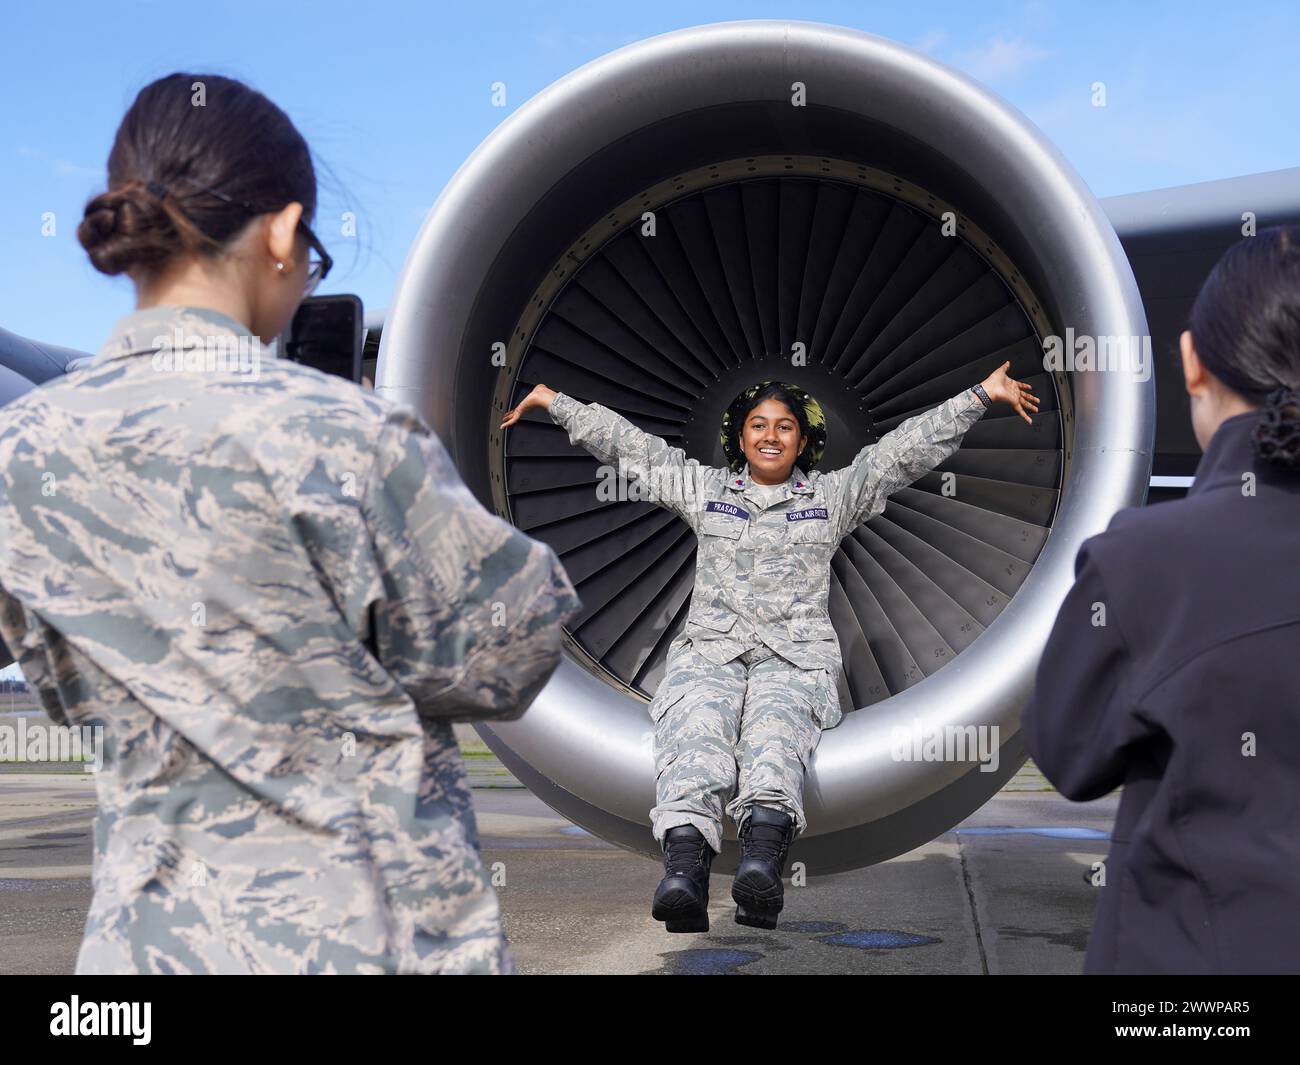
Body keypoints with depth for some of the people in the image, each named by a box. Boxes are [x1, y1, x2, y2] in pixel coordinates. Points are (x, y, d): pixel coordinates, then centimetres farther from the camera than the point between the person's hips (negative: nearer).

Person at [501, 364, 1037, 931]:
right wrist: (557, 405, 30)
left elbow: (909, 447, 20)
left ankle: (762, 861, -64)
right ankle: (683, 867, -60)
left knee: (774, 732, -36)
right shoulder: (703, 488, 27)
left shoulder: (833, 495, 24)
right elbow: (629, 444, 29)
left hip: (795, 654, -1)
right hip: (709, 649, 1)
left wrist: (981, 395, 15)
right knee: (695, 735, -33)